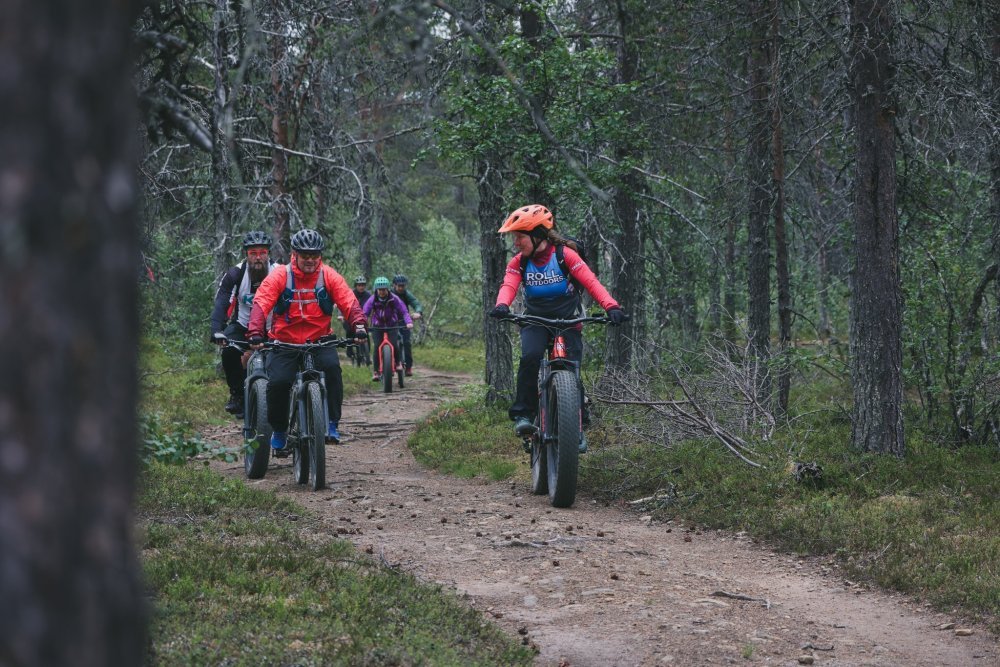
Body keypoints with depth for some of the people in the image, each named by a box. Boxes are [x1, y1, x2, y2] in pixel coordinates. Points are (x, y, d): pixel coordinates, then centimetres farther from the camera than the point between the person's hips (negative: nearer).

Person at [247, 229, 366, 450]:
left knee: (331, 366, -30)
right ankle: (279, 432, 3)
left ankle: (332, 424, -19)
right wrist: (255, 333, -33)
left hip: (319, 340, 1)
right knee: (278, 382, -22)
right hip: (284, 342, -1)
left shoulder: (329, 276, -1)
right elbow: (261, 303, -16)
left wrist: (358, 325, -31)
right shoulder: (280, 276, -6)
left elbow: (349, 302, -11)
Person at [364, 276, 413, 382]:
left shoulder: (394, 299, -15)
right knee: (377, 346, -15)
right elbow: (365, 313, -20)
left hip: (392, 325, -1)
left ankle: (397, 363, 6)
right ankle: (376, 371, -3)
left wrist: (409, 322, -37)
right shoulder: (372, 300, -14)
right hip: (377, 327, 1)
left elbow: (404, 311, -19)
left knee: (393, 344, -21)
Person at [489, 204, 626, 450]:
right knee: (530, 358, -27)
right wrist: (502, 306, -41)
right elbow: (509, 286, -17)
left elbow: (590, 281, -20)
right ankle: (523, 415, -22)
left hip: (567, 320, -2)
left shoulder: (564, 254, -10)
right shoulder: (519, 263, 0)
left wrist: (611, 306, -36)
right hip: (535, 321, 2)